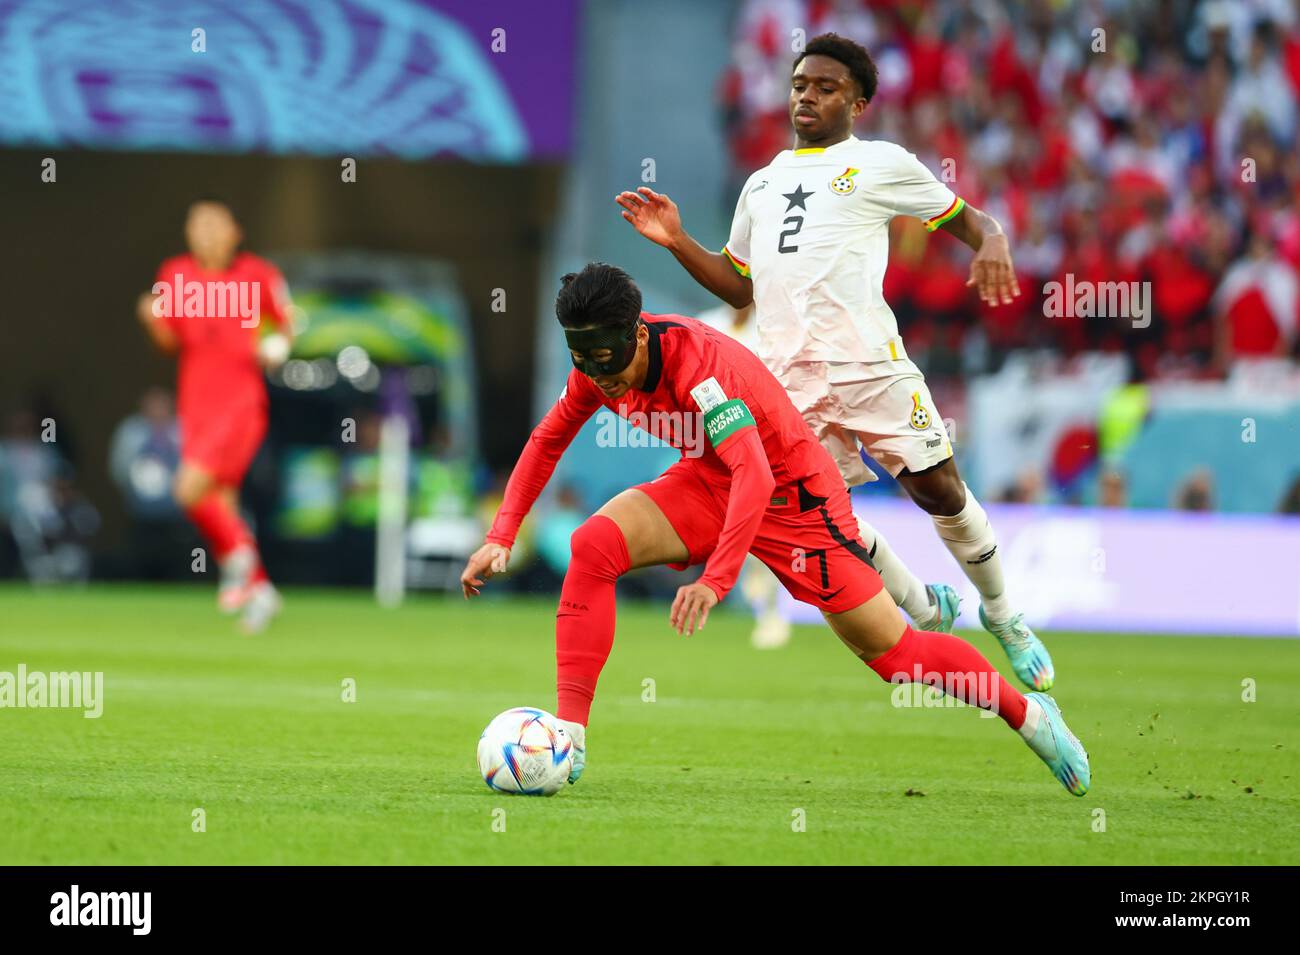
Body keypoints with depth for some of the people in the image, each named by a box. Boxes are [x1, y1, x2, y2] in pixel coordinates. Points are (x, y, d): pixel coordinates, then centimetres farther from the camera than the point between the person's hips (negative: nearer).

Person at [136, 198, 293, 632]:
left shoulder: (257, 275, -4)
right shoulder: (176, 275, 6)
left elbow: (285, 324, 9)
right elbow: (170, 344, 12)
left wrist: (277, 346, -12)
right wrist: (154, 321, -7)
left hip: (241, 403, -5)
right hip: (196, 403, 5)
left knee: (192, 489, -20)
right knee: (221, 505, 6)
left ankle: (237, 555, 2)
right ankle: (259, 590, 21)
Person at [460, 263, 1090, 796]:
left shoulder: (697, 367, -34)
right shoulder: (599, 369, -12)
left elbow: (755, 478, -44)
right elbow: (547, 440, 5)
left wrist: (714, 582, -53)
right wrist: (502, 535, -7)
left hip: (790, 489, -6)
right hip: (707, 482, 6)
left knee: (890, 650, -4)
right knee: (592, 545, -21)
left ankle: (1029, 715, 20)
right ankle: (567, 740, -21)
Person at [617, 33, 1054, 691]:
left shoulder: (880, 164, 10)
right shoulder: (762, 184, 25)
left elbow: (967, 219, 12)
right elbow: (740, 288, 30)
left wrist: (992, 243, -12)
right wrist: (677, 241, 16)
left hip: (866, 358, -4)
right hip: (787, 375, 4)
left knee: (938, 488, -5)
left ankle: (1003, 617, 18)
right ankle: (926, 613, 17)